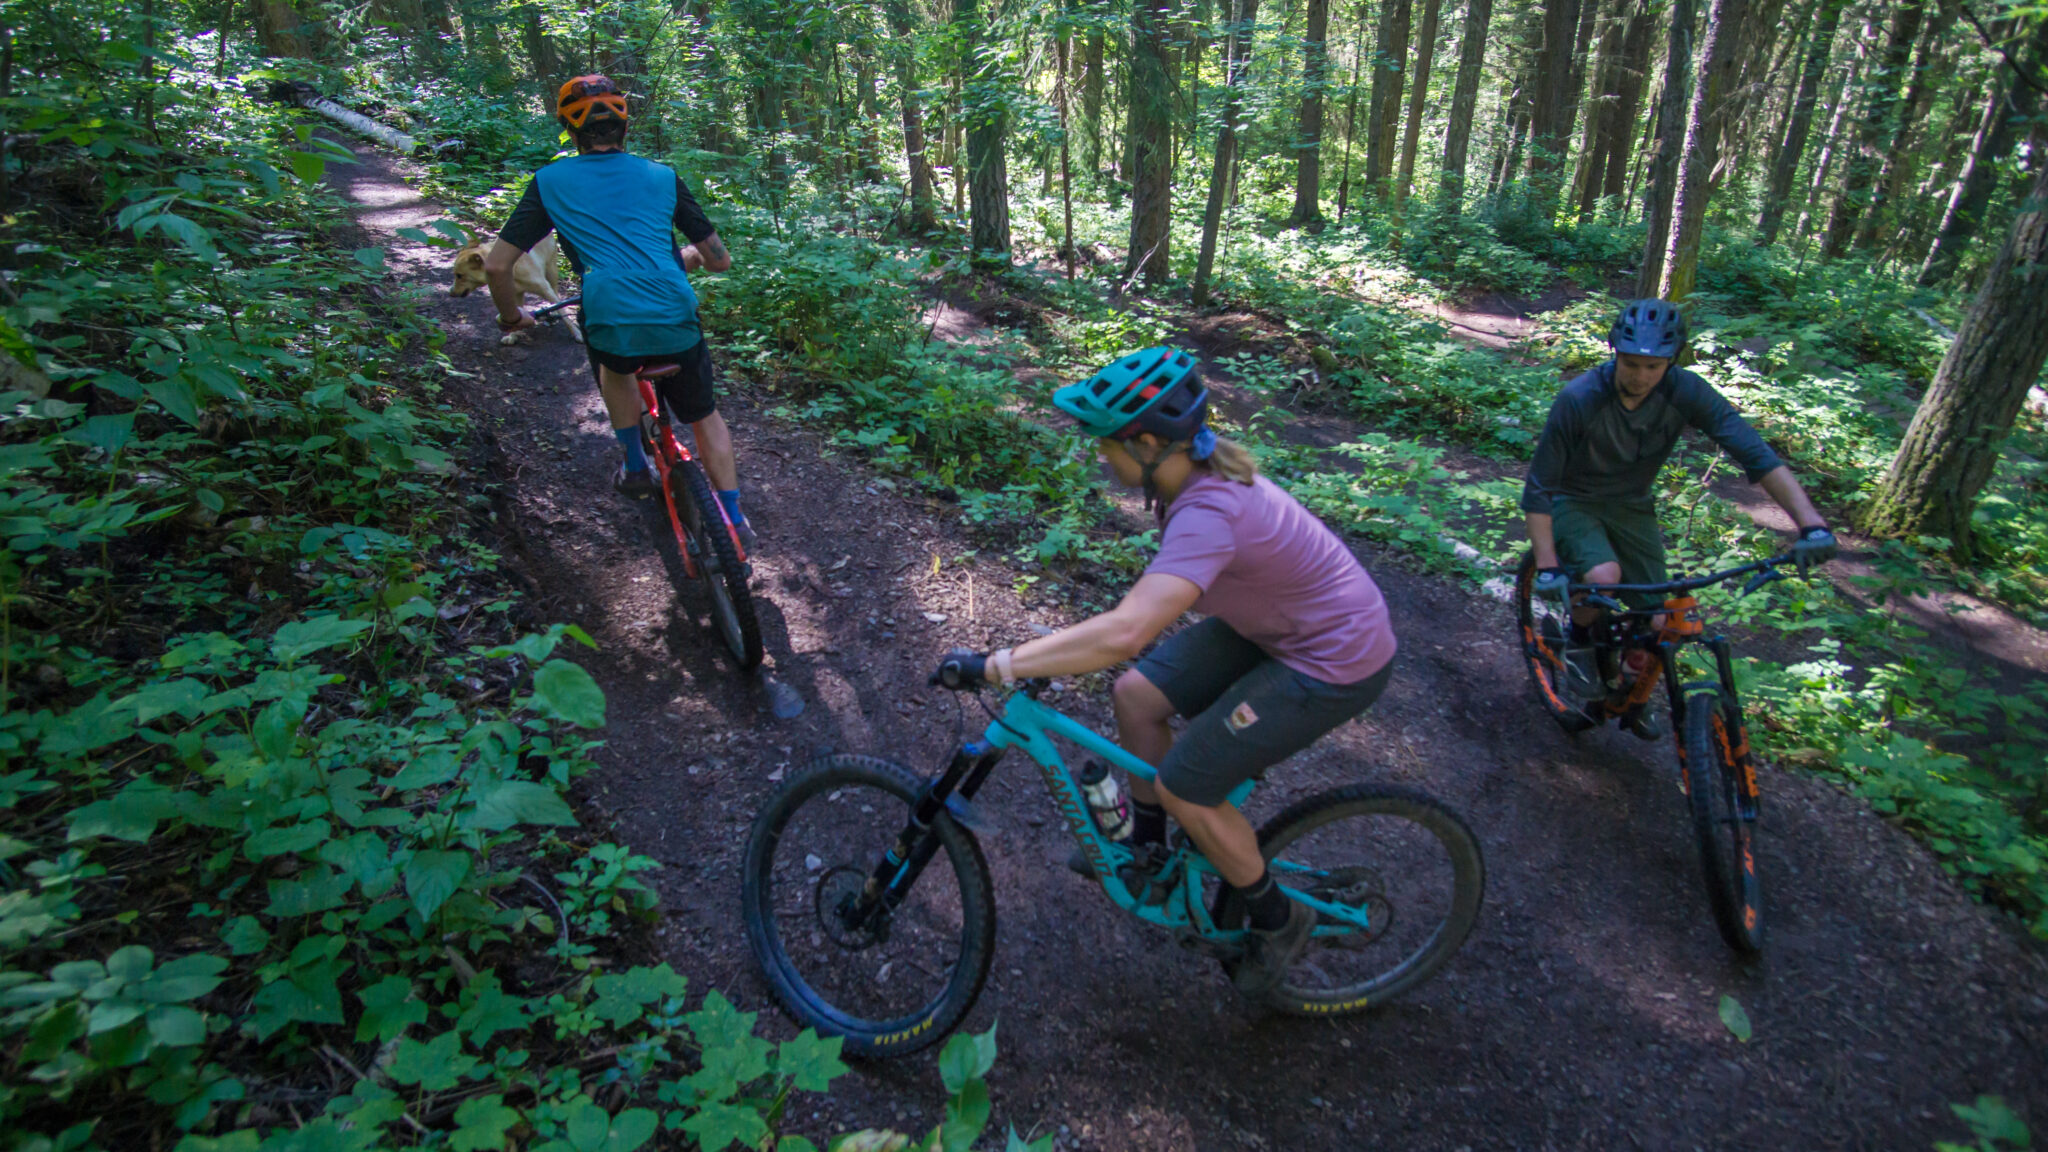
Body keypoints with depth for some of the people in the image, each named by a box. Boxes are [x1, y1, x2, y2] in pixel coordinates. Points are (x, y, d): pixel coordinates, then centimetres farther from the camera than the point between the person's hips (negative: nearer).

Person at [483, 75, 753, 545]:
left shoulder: (550, 181, 11)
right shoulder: (663, 177, 13)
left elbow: (497, 265, 7)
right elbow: (720, 260, 16)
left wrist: (512, 316, 25)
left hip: (611, 327, 0)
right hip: (676, 325, 0)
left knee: (614, 364, 37)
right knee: (704, 416, 24)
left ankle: (637, 468, 34)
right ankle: (733, 519, 24)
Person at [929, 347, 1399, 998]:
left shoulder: (1207, 513, -34)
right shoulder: (1202, 471, -6)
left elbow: (1125, 632, -46)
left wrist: (996, 667, -41)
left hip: (1334, 662, -9)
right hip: (1272, 623, 9)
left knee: (1183, 788, -5)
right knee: (1136, 695, 4)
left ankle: (1278, 919, 19)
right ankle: (1147, 841, 27)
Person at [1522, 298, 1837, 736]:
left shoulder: (1685, 392, -19)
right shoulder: (1579, 400, -28)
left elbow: (1756, 453, -24)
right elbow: (1538, 488, -25)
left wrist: (1810, 522, -37)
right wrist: (1546, 568, -32)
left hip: (1630, 506, 4)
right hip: (1574, 502, -4)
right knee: (1603, 578, -34)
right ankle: (1579, 636, 1)